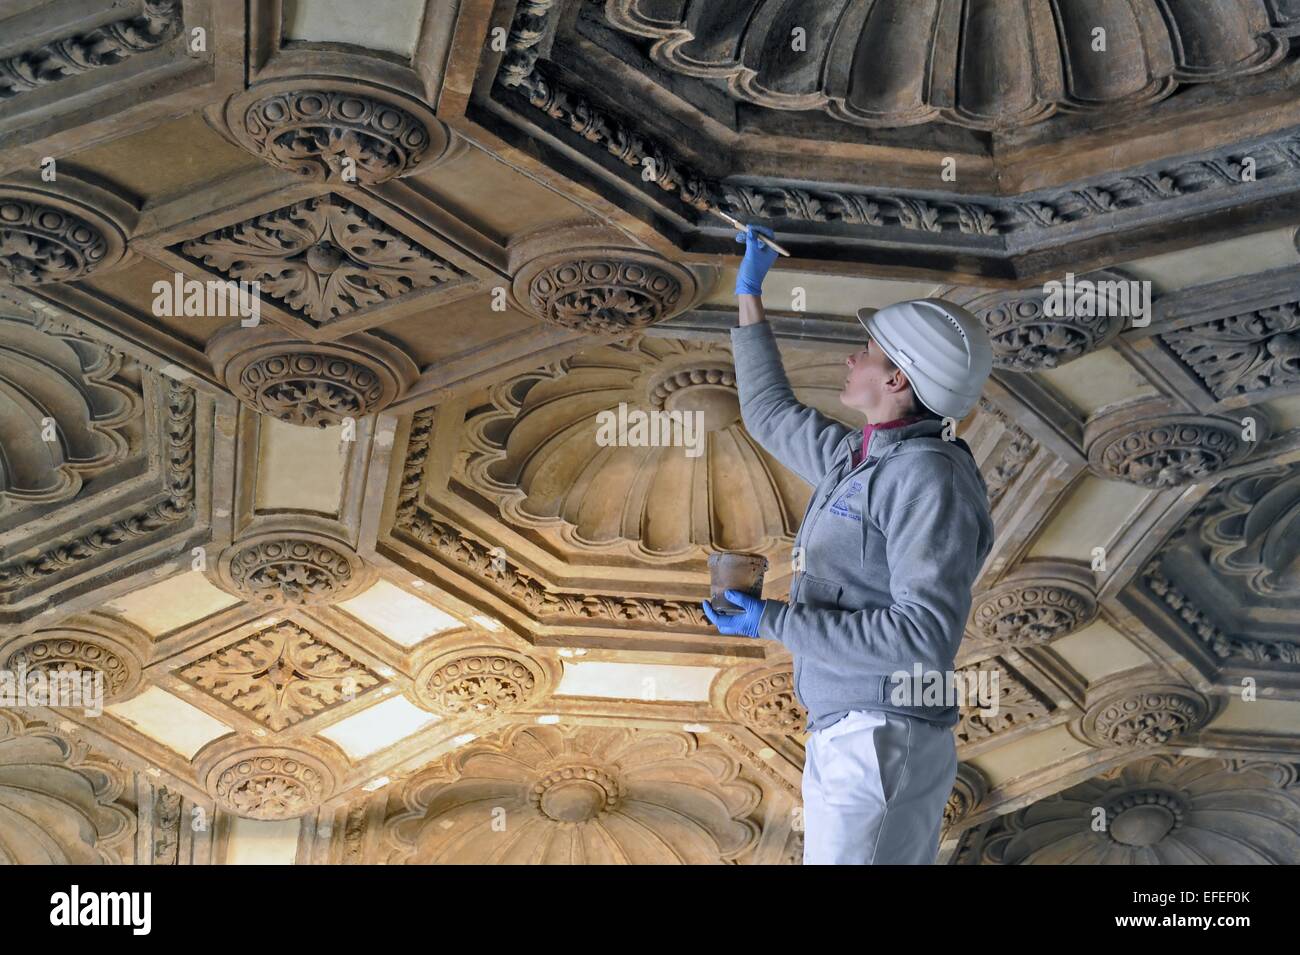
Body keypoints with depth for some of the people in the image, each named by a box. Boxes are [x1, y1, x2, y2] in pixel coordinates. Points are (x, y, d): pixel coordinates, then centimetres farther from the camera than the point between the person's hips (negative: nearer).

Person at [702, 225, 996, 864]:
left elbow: (927, 634, -24)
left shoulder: (931, 477, -15)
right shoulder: (864, 460, 13)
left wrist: (772, 622, -19)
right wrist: (749, 293, 33)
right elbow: (772, 415, 31)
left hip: (878, 752, -10)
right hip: (850, 740, 10)